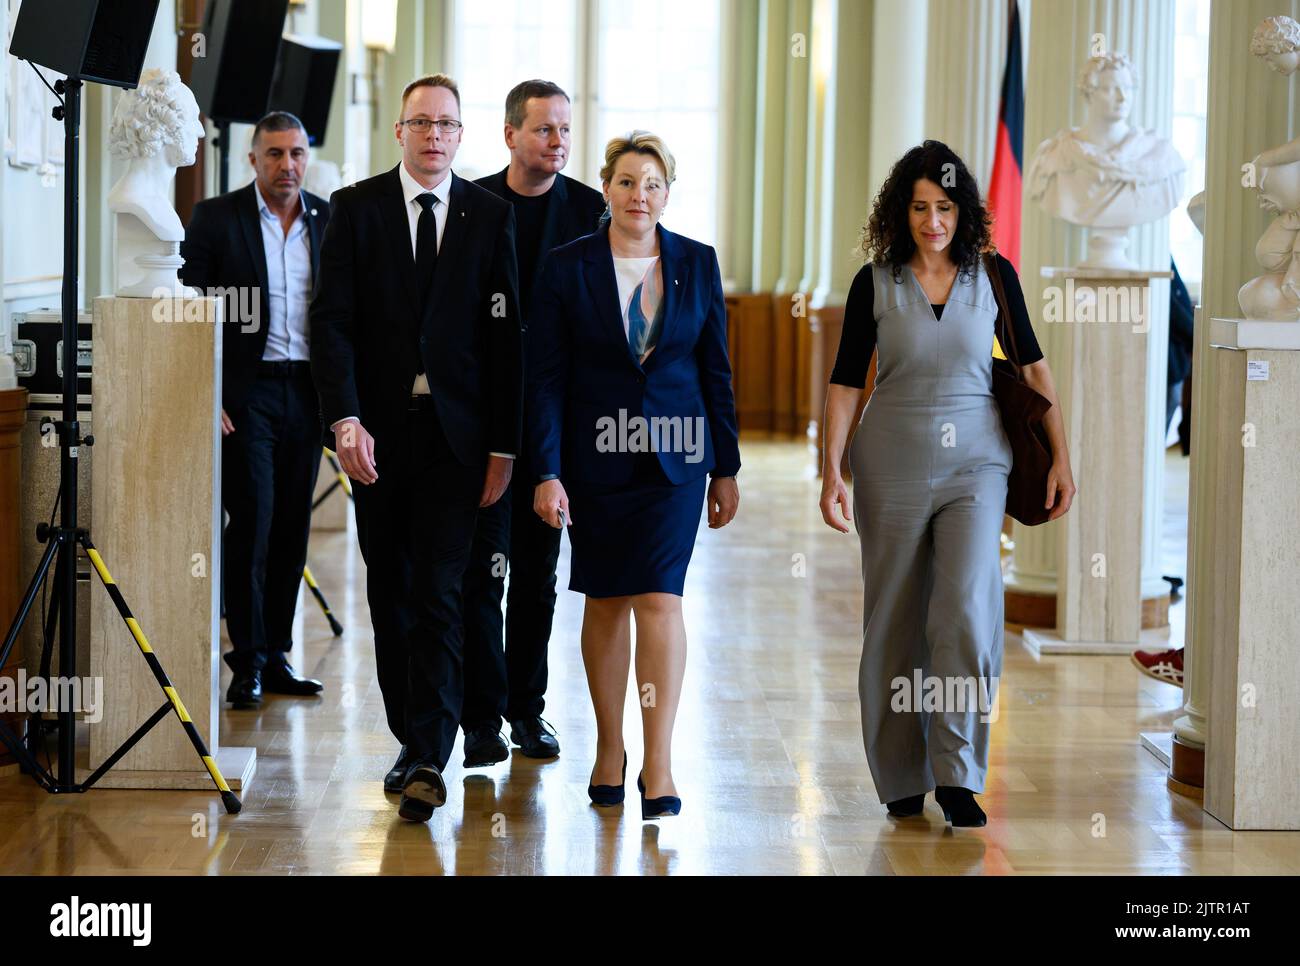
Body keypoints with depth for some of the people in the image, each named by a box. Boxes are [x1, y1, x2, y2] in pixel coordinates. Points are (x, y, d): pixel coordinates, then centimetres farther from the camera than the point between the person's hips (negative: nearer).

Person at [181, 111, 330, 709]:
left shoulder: (330, 221, 9)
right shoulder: (215, 218, -1)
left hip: (307, 392, 4)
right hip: (246, 393, -4)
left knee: (292, 528, 7)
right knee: (252, 523, -8)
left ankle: (276, 654, 16)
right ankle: (248, 662, 0)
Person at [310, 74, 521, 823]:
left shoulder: (490, 215, 3)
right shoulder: (356, 209, 3)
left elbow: (505, 334, 2)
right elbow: (333, 321, -3)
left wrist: (503, 445, -2)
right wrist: (346, 419, -16)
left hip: (456, 432, -2)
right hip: (378, 433, 2)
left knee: (437, 593, -8)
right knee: (390, 593, 10)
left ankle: (429, 760, -10)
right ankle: (411, 739, 22)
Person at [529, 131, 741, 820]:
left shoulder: (697, 263, 3)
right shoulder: (567, 266, -3)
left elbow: (716, 369, 7)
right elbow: (545, 377, -3)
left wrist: (726, 468, 7)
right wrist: (546, 472, -10)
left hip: (674, 454, 0)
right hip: (595, 456, 0)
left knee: (659, 598, -8)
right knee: (605, 601, 8)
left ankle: (659, 765, -6)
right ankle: (609, 750, 22)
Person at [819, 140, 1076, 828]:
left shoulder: (994, 275, 2)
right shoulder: (875, 282, 0)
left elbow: (1032, 366, 8)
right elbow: (845, 381, 1)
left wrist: (1060, 456, 3)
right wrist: (832, 470, -8)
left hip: (975, 462, 0)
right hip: (892, 465, 0)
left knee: (967, 609, -16)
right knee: (895, 621, 5)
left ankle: (957, 774, -8)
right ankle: (902, 778, 17)